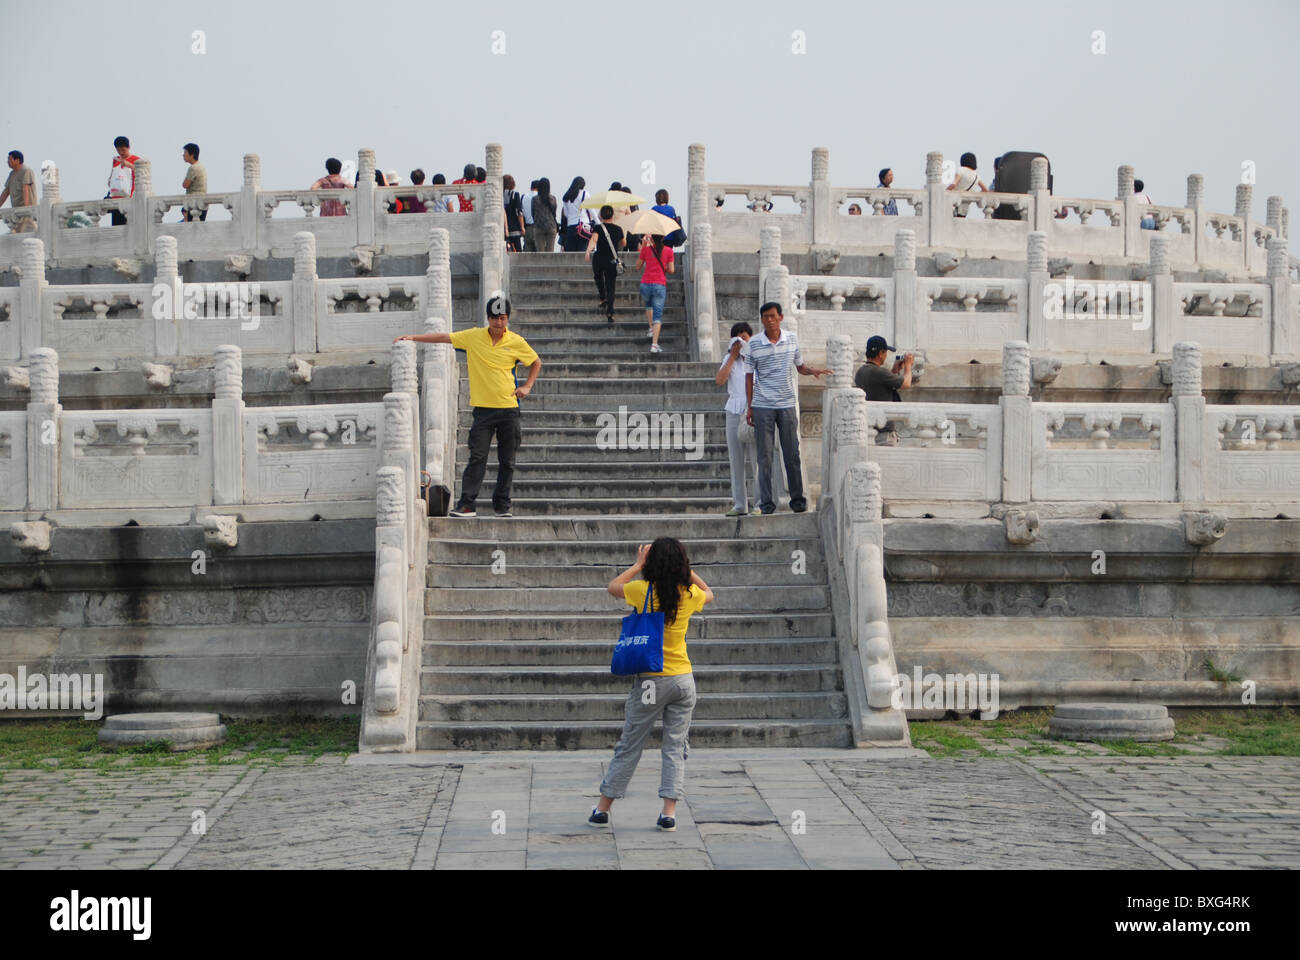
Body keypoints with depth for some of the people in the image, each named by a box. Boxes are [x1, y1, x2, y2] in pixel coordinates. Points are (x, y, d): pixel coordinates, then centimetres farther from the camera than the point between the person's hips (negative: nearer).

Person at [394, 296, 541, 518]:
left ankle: (502, 505, 11)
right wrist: (414, 337, 1)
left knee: (507, 462, 3)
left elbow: (536, 362, 17)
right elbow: (444, 337, 6)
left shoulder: (516, 342, 2)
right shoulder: (473, 337, 2)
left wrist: (527, 386, 6)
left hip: (508, 408, 1)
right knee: (477, 458, -8)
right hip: (483, 408, -1)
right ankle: (466, 504, -8)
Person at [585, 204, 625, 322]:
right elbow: (622, 244, 19)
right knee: (611, 286, 3)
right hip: (612, 261, 1)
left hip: (599, 259, -1)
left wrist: (588, 251, -38)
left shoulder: (598, 228, -6)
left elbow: (593, 239, -26)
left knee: (598, 277, 29)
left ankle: (603, 298, 13)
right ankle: (610, 312, -9)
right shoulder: (618, 229, 3)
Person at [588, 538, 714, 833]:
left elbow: (612, 587, 10)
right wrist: (685, 568, 21)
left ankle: (602, 809, 14)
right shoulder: (690, 594, -3)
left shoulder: (644, 591, -11)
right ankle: (669, 813, -1)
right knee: (675, 748, 7)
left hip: (650, 681, -2)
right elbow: (709, 594, 22)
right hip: (683, 680, 2)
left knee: (629, 747, 7)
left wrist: (638, 564, 16)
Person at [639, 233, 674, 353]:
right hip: (660, 285, -1)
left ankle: (651, 328, 24)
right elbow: (671, 270, 1)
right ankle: (654, 344, -11)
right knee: (657, 315, -2)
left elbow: (638, 265, 13)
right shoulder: (668, 251, 0)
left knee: (648, 306, 33)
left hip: (645, 284, 1)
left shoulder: (646, 249, 1)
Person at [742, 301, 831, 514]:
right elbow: (749, 376, 3)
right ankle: (766, 502, 3)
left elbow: (800, 367, 15)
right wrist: (749, 407, 1)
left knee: (792, 454, 4)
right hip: (762, 406, -2)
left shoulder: (792, 339, 4)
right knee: (765, 456, -1)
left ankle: (797, 499, 13)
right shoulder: (754, 344, -2)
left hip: (787, 404, 2)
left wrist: (813, 370, -8)